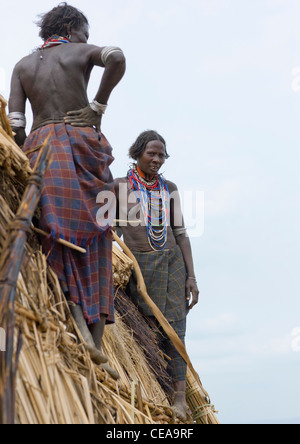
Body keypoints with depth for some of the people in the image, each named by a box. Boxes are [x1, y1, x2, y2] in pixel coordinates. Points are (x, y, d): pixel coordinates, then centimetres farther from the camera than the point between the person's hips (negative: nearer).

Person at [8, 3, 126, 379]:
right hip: (81, 142, -3)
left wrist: (25, 158, 16)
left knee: (60, 242, 2)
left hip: (40, 148, 3)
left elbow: (15, 123, 6)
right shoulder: (82, 52, 11)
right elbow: (116, 57, -12)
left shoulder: (22, 65, 19)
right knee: (93, 242, 0)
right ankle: (97, 347, -3)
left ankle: (79, 326, -14)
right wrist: (100, 104, -3)